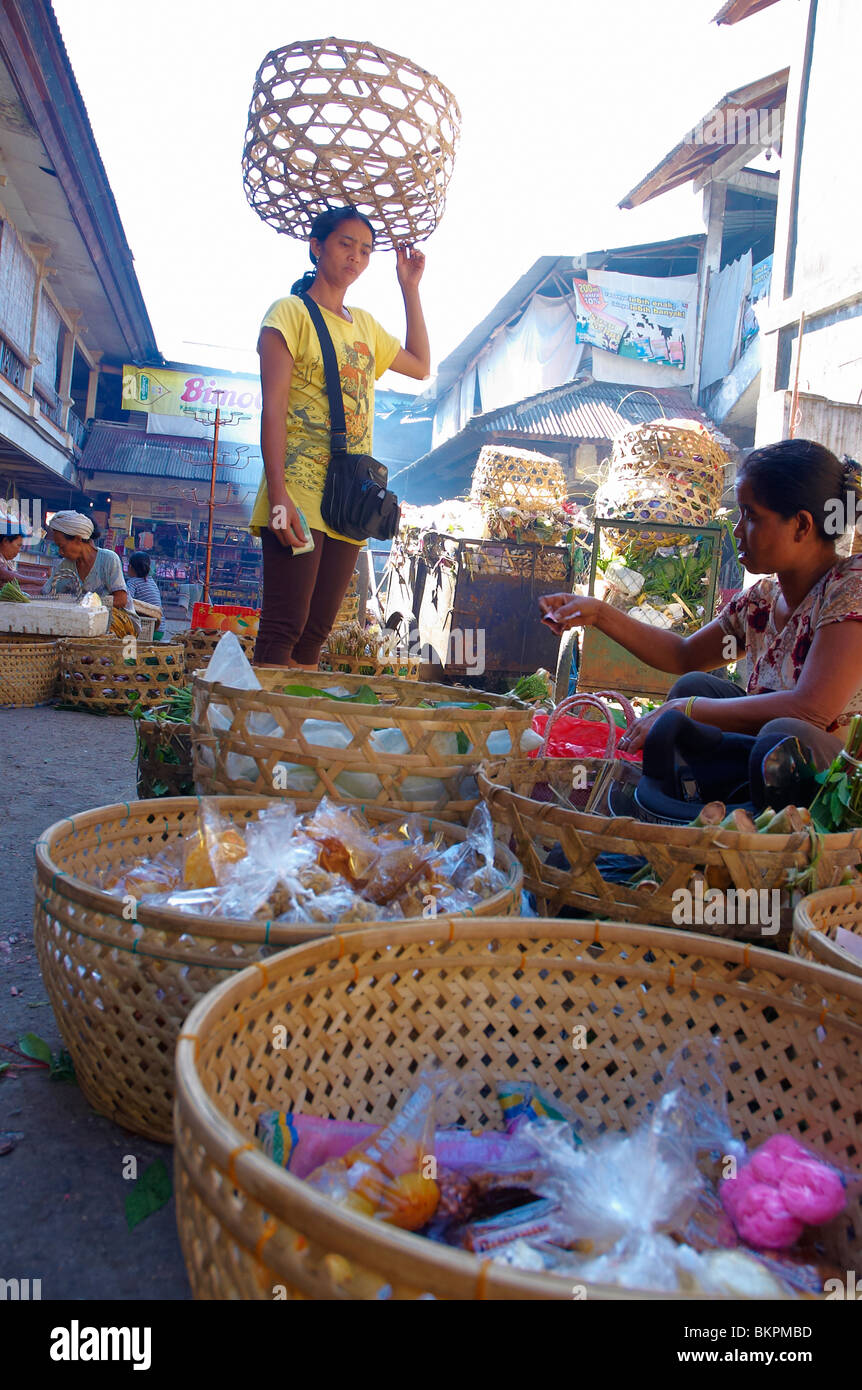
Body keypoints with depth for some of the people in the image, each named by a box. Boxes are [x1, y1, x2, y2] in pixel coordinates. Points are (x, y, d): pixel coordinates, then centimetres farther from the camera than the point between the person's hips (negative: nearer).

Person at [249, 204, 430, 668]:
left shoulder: (364, 325, 22)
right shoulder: (291, 312, 2)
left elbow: (420, 366, 34)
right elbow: (273, 407, -8)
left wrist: (410, 287, 27)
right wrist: (278, 495, -19)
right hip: (300, 492, -6)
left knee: (316, 631, 5)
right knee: (284, 627, -13)